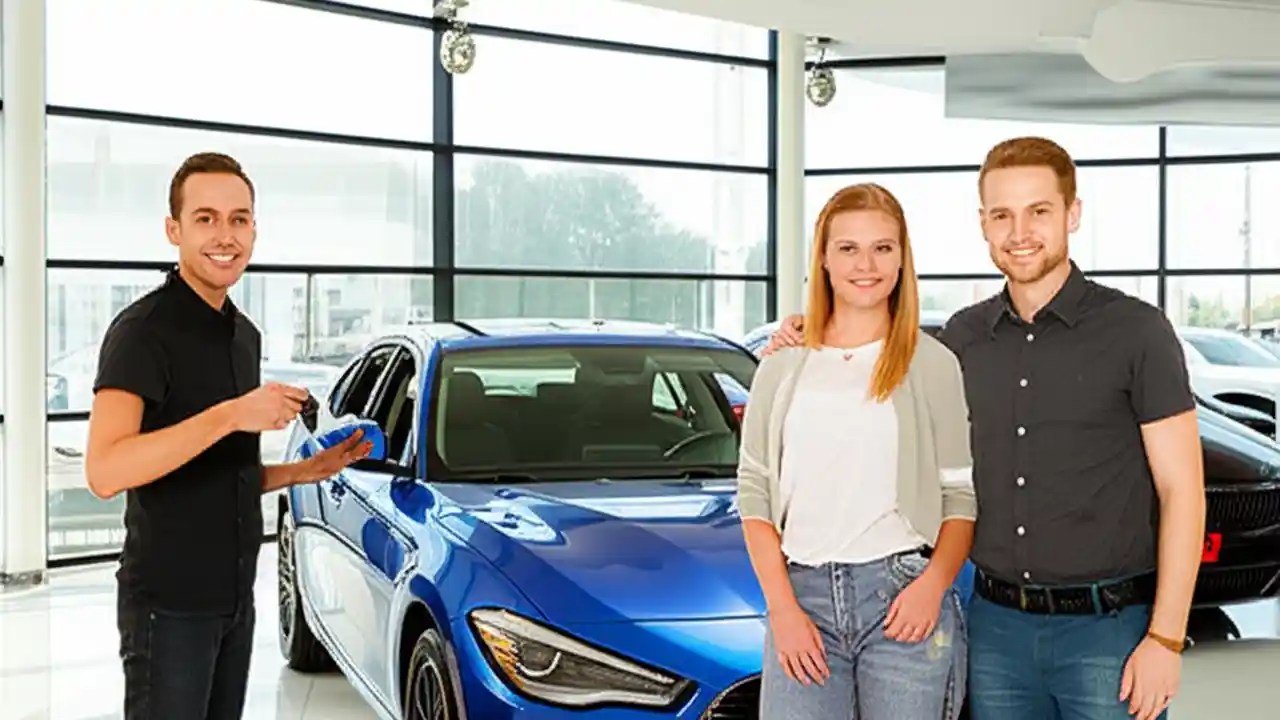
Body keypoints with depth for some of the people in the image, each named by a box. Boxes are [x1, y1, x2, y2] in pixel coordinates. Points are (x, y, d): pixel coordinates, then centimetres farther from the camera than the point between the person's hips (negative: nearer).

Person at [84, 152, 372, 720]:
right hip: (169, 604, -8)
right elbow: (105, 472, -27)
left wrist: (307, 470, 6)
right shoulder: (143, 330, -14)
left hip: (234, 597, 8)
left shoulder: (244, 334, 13)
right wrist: (230, 415, -31)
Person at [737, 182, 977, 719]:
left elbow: (962, 497, 4)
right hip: (802, 595, 2)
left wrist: (934, 583, -13)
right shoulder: (783, 367, 10)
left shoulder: (934, 365, 4)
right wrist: (782, 607, -3)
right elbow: (754, 493, 7)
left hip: (903, 594, -1)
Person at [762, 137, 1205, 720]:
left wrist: (1165, 640, -13)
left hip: (1107, 629, -4)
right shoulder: (963, 336, 6)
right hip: (996, 626, 4)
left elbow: (1181, 491, -7)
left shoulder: (1135, 331, -6)